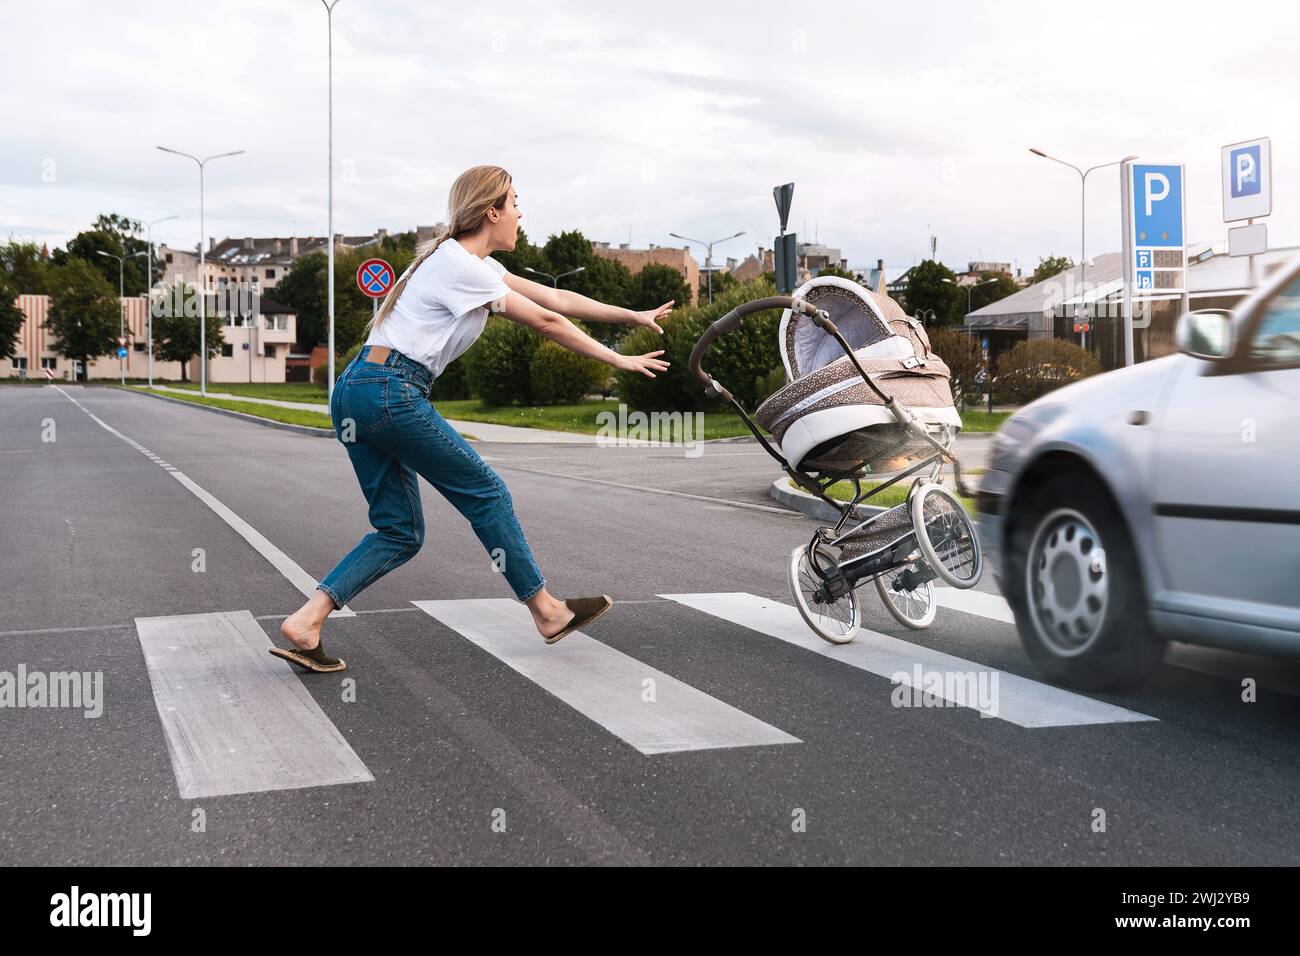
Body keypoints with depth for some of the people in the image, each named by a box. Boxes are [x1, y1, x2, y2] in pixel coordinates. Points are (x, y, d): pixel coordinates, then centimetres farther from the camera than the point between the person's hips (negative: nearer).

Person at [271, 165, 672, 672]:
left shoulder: (474, 263, 18)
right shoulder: (460, 265, -11)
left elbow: (555, 297, 19)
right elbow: (545, 321, -7)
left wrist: (635, 316, 20)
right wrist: (617, 359, 1)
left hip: (357, 392, 10)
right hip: (390, 391, -10)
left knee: (400, 532, 8)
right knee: (486, 492, 2)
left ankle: (304, 622, -1)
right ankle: (546, 611, 13)